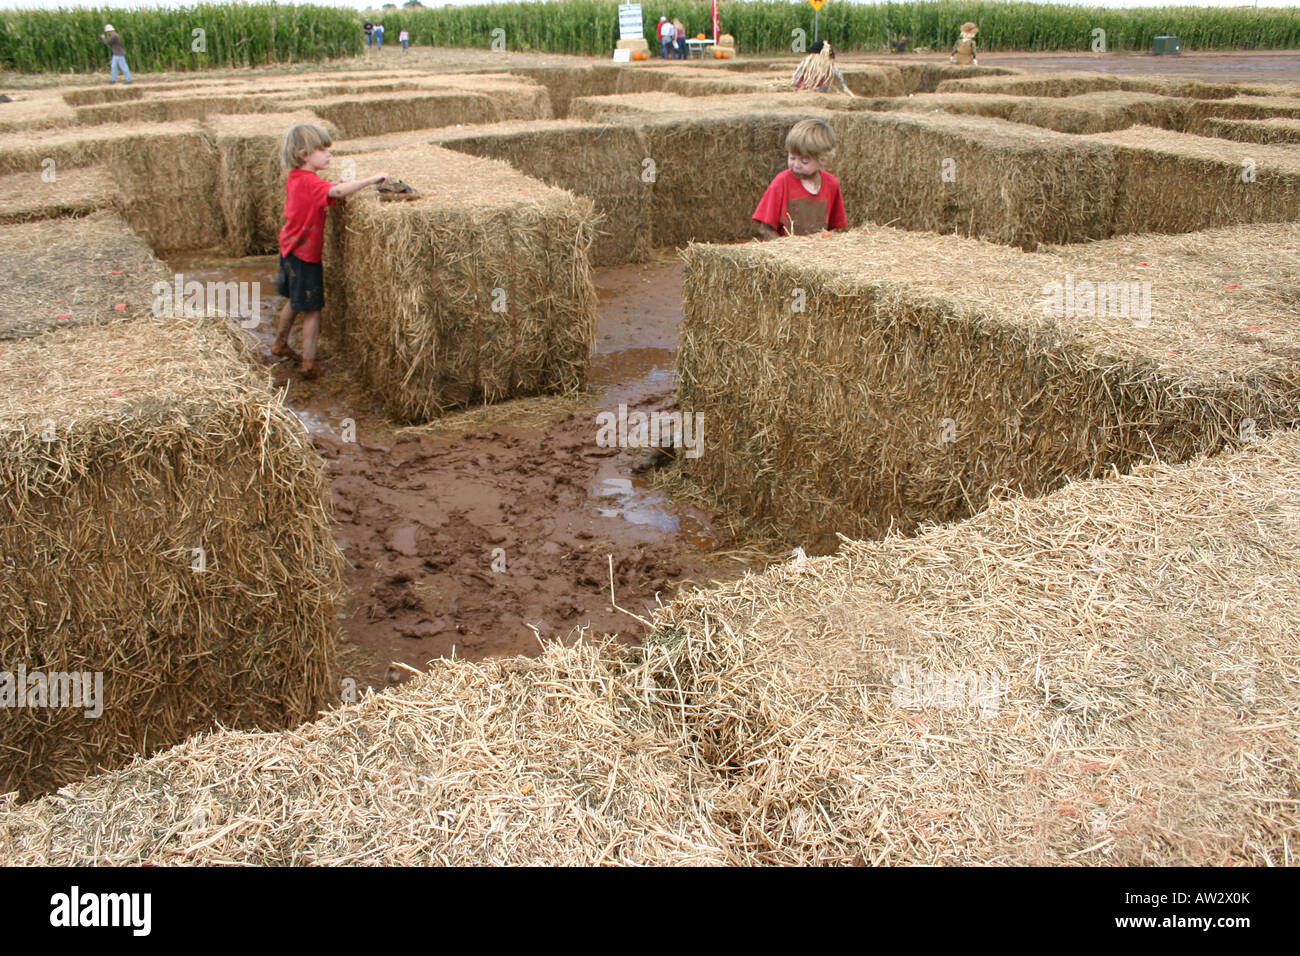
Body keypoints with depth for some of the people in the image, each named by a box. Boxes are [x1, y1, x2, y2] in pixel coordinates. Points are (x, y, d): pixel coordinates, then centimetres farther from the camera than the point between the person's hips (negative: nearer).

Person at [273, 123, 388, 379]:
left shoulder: (296, 178, 7)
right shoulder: (309, 182, -23)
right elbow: (335, 191, -41)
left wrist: (339, 191, 5)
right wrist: (371, 179, -40)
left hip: (291, 250, 10)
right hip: (305, 254, -10)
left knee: (295, 301, 25)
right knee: (312, 309, 0)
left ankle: (280, 344, 40)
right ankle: (309, 363, 5)